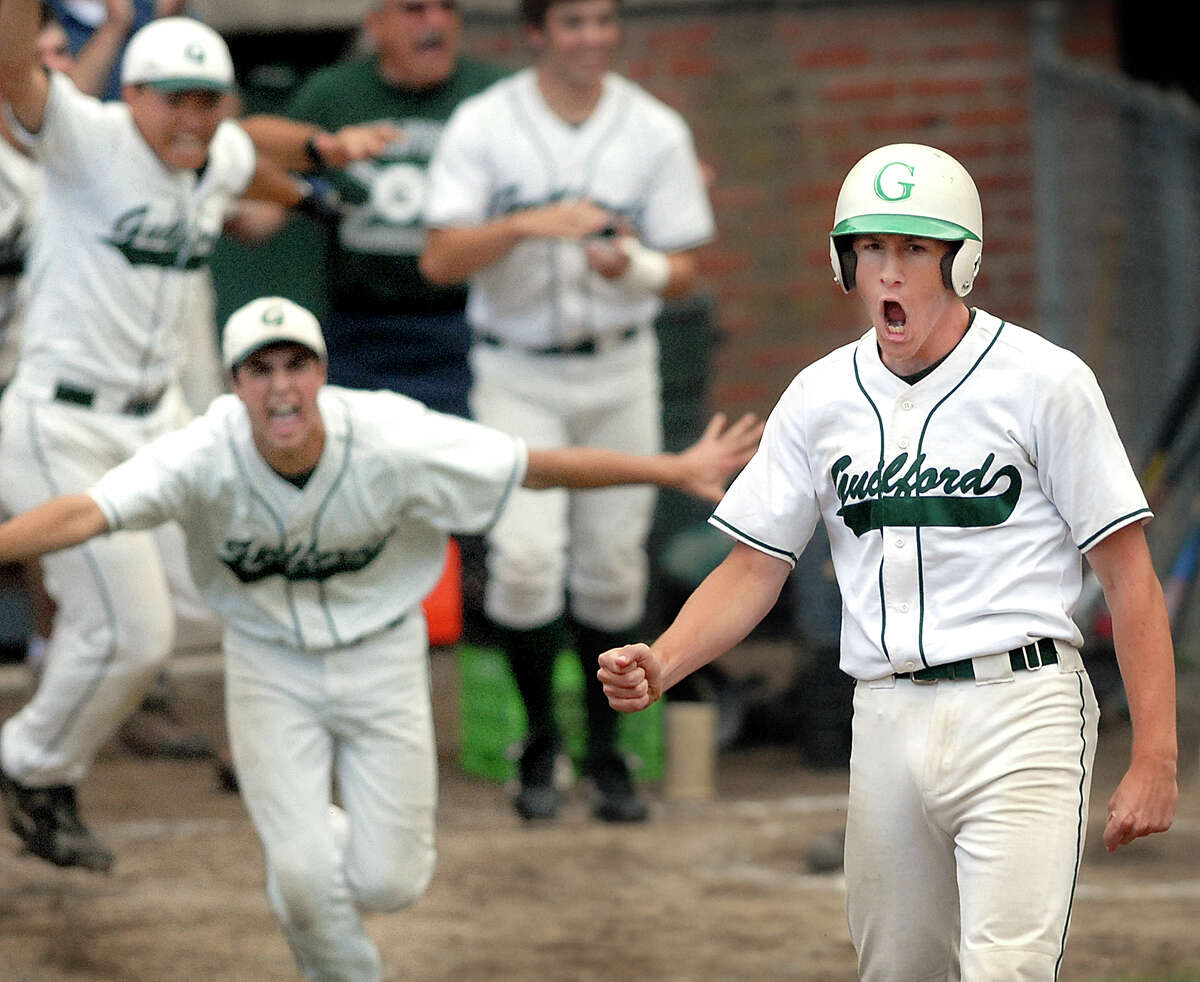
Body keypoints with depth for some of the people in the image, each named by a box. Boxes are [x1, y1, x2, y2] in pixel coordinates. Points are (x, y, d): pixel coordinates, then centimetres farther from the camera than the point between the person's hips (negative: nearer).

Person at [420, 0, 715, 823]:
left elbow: (682, 274, 1)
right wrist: (530, 226, -29)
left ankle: (606, 750, 20)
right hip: (518, 375, -2)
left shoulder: (655, 131, 1)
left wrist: (632, 267, -22)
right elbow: (441, 260, -13)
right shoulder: (483, 125, -5)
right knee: (525, 556, -15)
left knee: (612, 567, 3)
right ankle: (540, 741, 5)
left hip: (619, 370, 2)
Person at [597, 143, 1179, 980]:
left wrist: (1155, 761, -10)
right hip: (886, 721, 5)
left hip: (1018, 714, -5)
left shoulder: (1045, 383, -4)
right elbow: (754, 569, 13)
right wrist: (661, 666, -7)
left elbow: (1130, 574, -4)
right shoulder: (820, 399, 10)